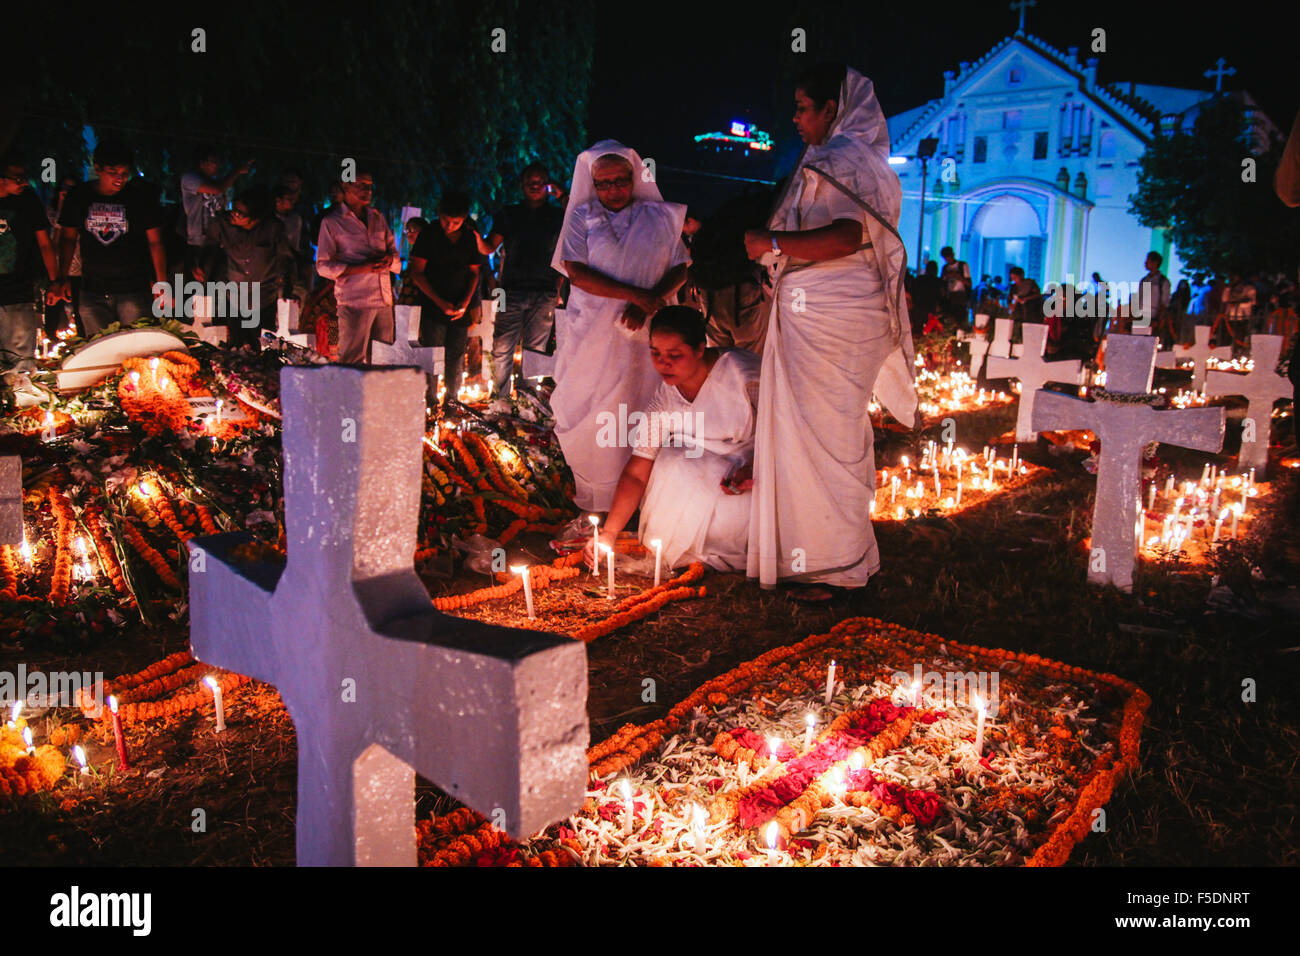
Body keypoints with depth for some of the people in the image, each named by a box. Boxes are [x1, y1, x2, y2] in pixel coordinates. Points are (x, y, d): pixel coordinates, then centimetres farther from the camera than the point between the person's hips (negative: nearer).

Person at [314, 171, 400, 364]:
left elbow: (395, 253, 22)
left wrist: (390, 259, -4)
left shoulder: (377, 218, 18)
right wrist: (361, 268, -15)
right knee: (352, 362, -7)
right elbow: (322, 265, -3)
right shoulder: (332, 221, 2)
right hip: (354, 301, -5)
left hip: (384, 301, 5)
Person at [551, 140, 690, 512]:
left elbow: (680, 270, 5)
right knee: (592, 413, 0)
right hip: (593, 333, 0)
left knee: (639, 409, -2)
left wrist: (649, 302, -13)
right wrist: (633, 294, -15)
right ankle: (593, 498, 6)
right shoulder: (582, 217, 7)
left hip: (645, 331, 0)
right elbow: (577, 272, -6)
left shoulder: (658, 217, 10)